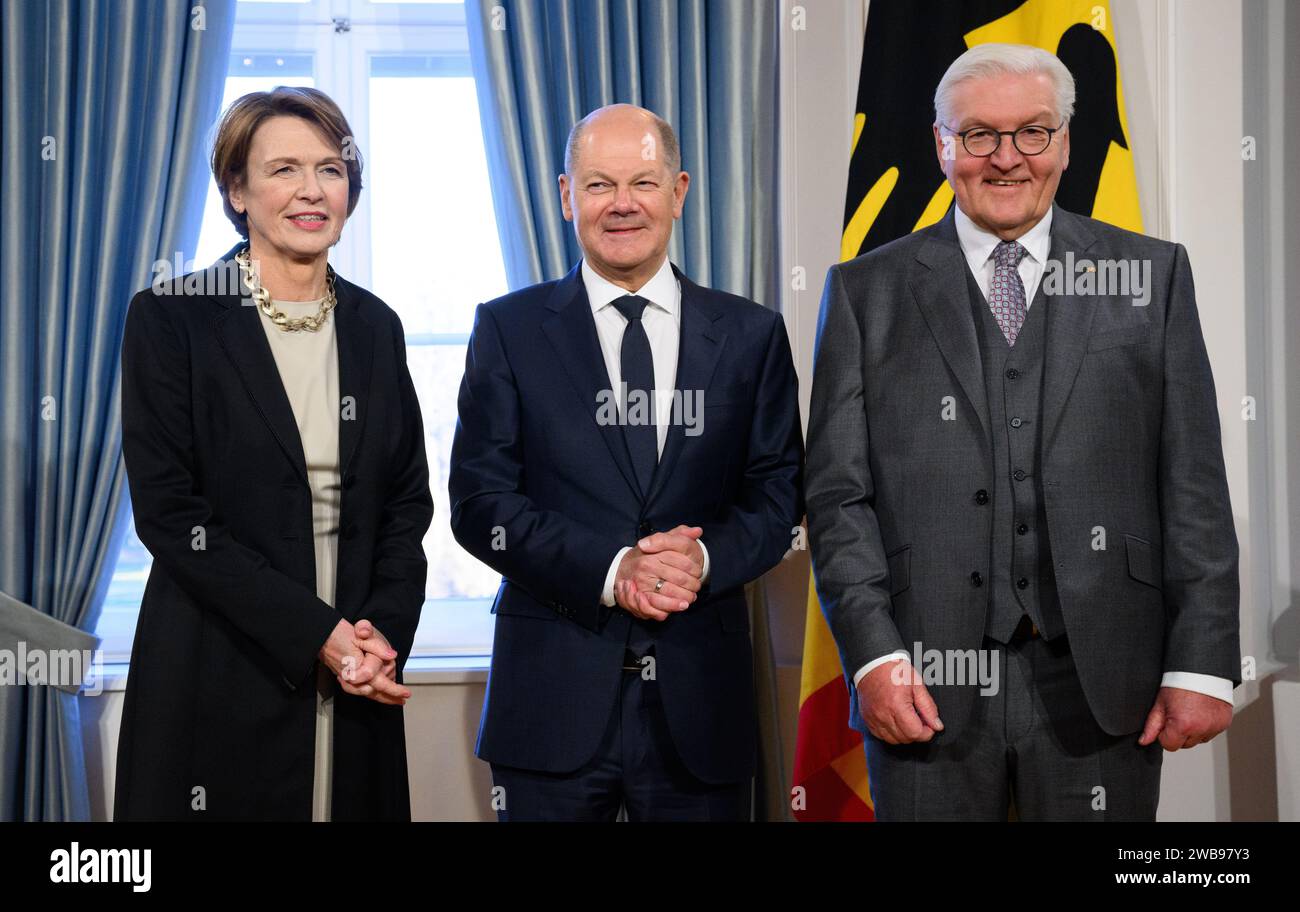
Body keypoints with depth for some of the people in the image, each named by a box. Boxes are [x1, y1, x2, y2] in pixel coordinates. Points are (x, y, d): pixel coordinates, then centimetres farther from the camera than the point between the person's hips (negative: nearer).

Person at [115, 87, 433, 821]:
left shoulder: (374, 326, 8)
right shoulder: (172, 318, -5)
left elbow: (408, 499, 10)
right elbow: (168, 512, -10)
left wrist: (385, 628, -7)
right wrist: (312, 631, -15)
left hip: (356, 679, 4)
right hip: (216, 681, -4)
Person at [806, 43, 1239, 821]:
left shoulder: (1152, 275, 7)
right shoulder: (868, 292, 6)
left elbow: (1194, 487, 4)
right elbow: (839, 494, 2)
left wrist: (1202, 664, -3)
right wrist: (873, 654, -9)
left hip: (1101, 680, 1)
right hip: (928, 683, 0)